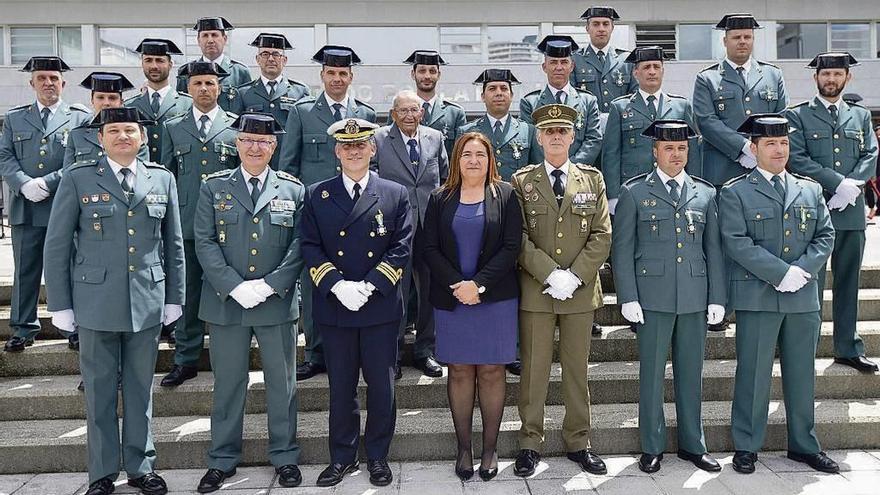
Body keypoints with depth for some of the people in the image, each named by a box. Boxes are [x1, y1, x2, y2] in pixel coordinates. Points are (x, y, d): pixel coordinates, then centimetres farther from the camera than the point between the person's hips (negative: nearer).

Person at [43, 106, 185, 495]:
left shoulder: (162, 179, 7)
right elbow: (57, 245, 1)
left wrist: (174, 298, 6)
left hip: (147, 303, 2)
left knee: (140, 389, 11)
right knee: (99, 391, 8)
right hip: (96, 304, -1)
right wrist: (60, 305, -2)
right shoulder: (78, 179, 0)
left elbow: (174, 244, 9)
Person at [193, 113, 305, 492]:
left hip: (277, 302, 0)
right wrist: (235, 286, -13)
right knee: (227, 383, 10)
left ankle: (285, 457, 24)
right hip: (226, 301, 0)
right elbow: (204, 242, -2)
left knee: (282, 382, 10)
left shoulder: (293, 190, 4)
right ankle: (222, 460, 24)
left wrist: (270, 285, -13)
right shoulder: (214, 187, 4)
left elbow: (300, 244, -1)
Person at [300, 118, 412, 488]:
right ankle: (342, 457, 26)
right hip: (334, 308, 1)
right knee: (341, 387, 11)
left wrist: (369, 286, -14)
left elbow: (402, 248, -3)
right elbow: (310, 248, 0)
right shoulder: (316, 196, 6)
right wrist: (337, 286, -14)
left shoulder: (396, 194, 4)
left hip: (381, 307, 0)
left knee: (382, 386, 7)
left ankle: (377, 456, 25)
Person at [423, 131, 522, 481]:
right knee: (459, 372, 6)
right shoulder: (440, 199, 7)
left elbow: (511, 246, -5)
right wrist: (457, 285, -12)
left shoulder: (505, 196, 3)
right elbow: (431, 249, 1)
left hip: (496, 298, -1)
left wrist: (478, 284, -14)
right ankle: (463, 447, 16)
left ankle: (490, 448, 15)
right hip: (451, 299, 1)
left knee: (491, 372, 4)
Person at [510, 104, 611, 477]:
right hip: (534, 292, -1)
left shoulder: (592, 180, 8)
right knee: (533, 370, 5)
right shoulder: (521, 181, 3)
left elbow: (602, 236, 1)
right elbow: (519, 238, -4)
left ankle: (578, 442, 23)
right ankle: (530, 443, 16)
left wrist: (574, 276, -11)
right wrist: (551, 275, -15)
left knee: (577, 370, 11)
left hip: (580, 292, 2)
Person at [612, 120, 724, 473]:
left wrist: (717, 298, 4)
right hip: (653, 297, -3)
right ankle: (652, 447, 17)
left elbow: (714, 248, 10)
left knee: (690, 372, 11)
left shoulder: (706, 193, 11)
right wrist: (628, 298, -8)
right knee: (652, 373, 4)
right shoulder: (634, 192, 2)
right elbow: (622, 248, -1)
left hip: (695, 297, 3)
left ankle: (693, 444, 25)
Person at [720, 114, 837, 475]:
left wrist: (802, 270, -10)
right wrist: (781, 273, -17)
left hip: (804, 297, 4)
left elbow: (825, 236, 8)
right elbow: (736, 243, -11)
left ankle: (804, 445, 26)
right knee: (753, 374, 2)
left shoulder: (811, 191, 14)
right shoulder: (735, 192, -1)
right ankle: (746, 447, 13)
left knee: (802, 374, 12)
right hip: (757, 297, -4)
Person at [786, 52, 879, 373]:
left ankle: (848, 348, 21)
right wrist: (839, 183, -15)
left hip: (852, 211, 4)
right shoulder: (797, 115, 2)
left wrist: (854, 185, -11)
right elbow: (797, 159, -9)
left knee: (848, 283, 11)